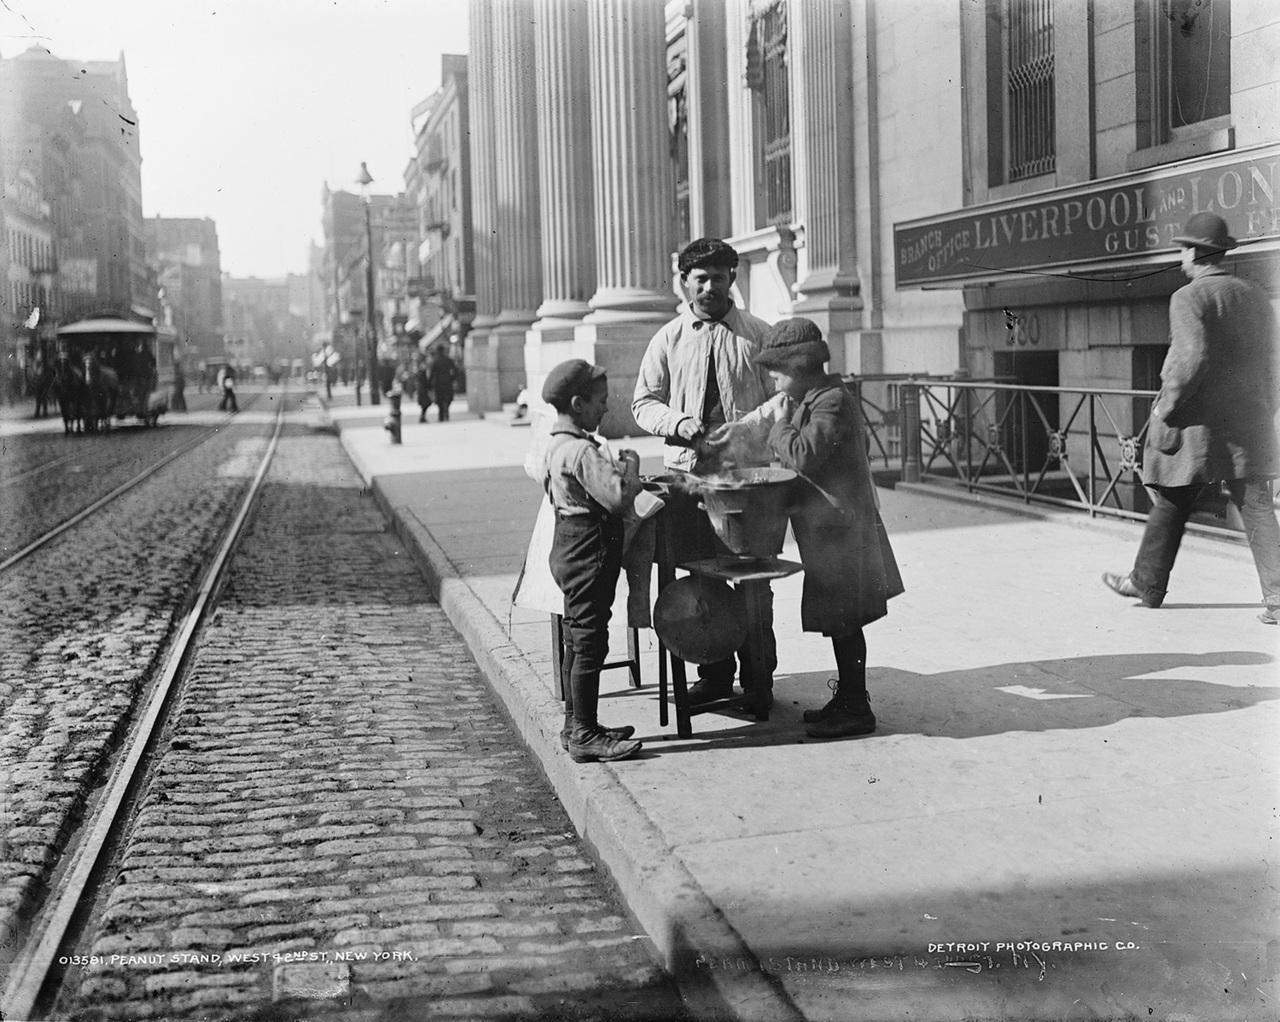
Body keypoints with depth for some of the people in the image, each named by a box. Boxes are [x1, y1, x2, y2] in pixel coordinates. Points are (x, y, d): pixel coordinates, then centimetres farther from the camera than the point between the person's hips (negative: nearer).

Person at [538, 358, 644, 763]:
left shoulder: (556, 445, 10)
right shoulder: (582, 452, -22)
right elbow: (618, 498, -27)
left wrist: (623, 474, 14)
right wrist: (630, 467, -11)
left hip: (568, 548, 11)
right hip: (589, 551, -11)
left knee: (578, 641, 17)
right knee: (589, 643, -5)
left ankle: (576, 725, 26)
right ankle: (585, 737, 1)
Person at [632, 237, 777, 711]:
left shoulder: (758, 334, 4)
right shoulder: (669, 339, 8)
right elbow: (644, 403, 9)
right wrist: (679, 423, -11)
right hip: (688, 471, 2)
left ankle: (758, 678, 12)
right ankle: (714, 672, 20)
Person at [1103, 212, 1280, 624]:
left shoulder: (1188, 298, -11)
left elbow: (1192, 359, -22)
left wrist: (1166, 406, -13)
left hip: (1198, 421, -5)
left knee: (1170, 505, 10)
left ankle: (1147, 584, 24)